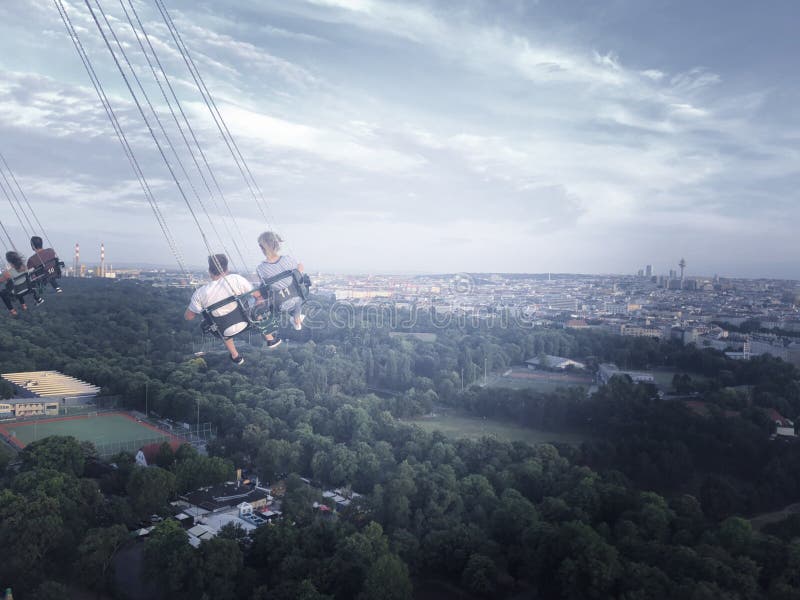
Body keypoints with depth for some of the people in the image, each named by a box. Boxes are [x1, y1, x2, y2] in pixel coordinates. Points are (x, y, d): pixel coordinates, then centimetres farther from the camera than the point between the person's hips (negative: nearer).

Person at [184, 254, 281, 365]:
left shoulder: (200, 293, -19)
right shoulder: (235, 279, -24)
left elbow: (188, 316, -7)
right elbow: (257, 294, -13)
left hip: (226, 332, 1)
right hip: (244, 323, -1)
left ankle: (235, 356, 47)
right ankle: (270, 340, 38)